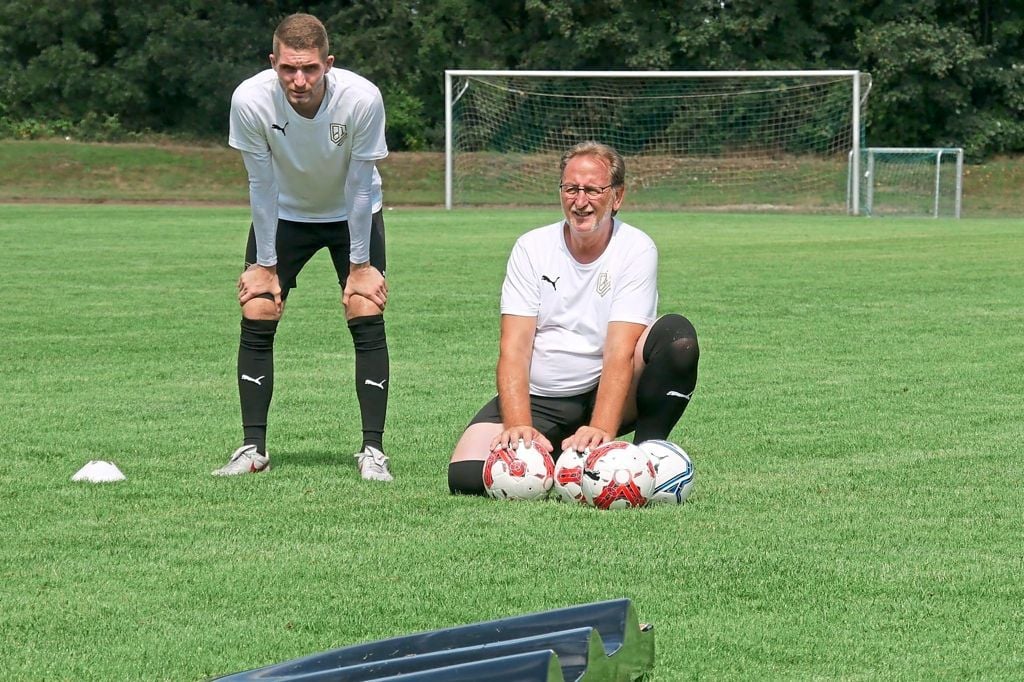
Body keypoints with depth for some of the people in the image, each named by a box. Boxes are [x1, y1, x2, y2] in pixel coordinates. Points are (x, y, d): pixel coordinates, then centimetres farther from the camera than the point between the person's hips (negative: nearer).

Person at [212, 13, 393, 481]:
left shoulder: (362, 98, -33)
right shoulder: (250, 100, -30)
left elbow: (360, 187, -20)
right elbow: (262, 185, -17)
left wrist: (360, 265, -14)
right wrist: (265, 265, -11)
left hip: (352, 214, -1)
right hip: (283, 214, 1)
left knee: (367, 316, -12)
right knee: (256, 315, -8)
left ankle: (372, 450, -5)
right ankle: (253, 448, 1)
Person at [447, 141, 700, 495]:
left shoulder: (636, 250, -7)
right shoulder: (532, 247, -1)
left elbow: (620, 353, -19)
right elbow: (514, 347, -10)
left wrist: (599, 430, -35)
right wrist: (519, 426, -27)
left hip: (606, 395, -2)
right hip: (537, 400, 2)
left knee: (676, 334, -28)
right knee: (465, 475, -24)